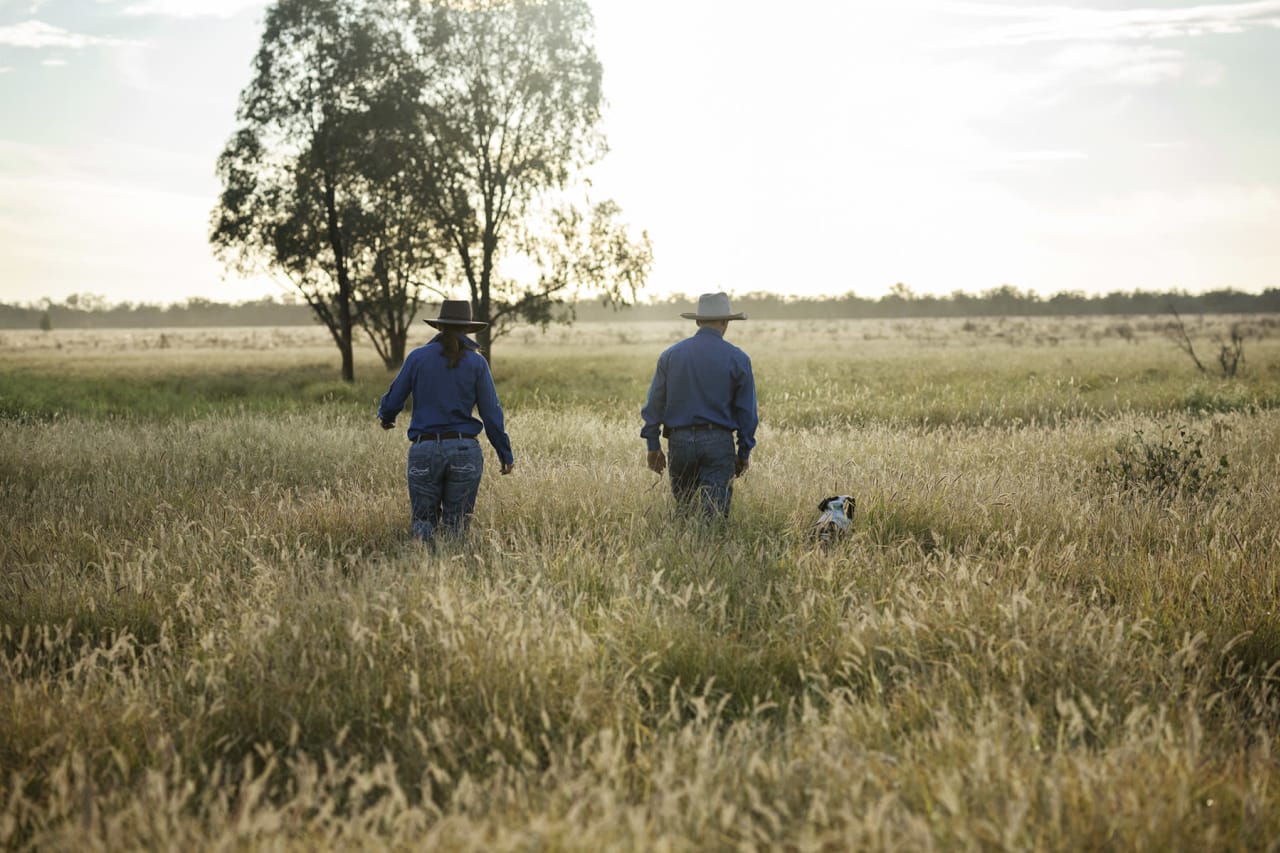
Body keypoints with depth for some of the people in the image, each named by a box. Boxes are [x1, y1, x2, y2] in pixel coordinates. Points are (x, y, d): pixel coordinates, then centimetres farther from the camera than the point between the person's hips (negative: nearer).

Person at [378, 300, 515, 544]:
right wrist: (505, 453, 11)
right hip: (464, 450, 0)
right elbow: (491, 413, 1)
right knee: (456, 527, 6)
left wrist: (386, 417, 30)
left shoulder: (418, 357, 1)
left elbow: (393, 400, 7)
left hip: (424, 451, 0)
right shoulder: (476, 362, 1)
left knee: (424, 524, 8)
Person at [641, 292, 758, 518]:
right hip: (718, 441, -2)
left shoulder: (670, 355, 6)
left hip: (679, 440, 2)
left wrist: (653, 445, 12)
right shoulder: (737, 359, 0)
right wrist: (744, 453, 11)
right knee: (714, 512, -3)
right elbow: (747, 410, 3)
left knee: (681, 506, 15)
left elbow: (654, 403, 6)